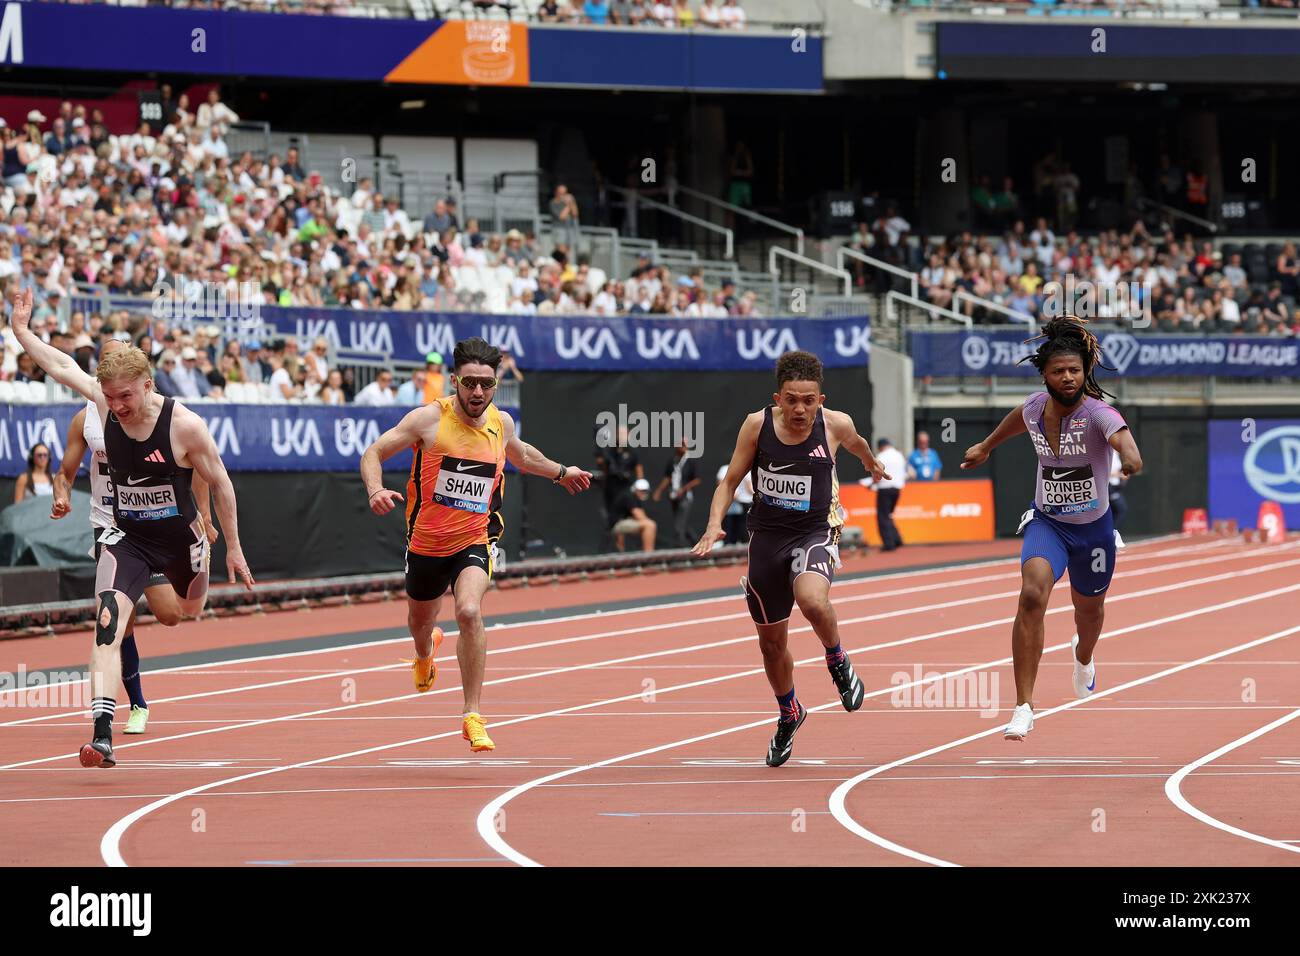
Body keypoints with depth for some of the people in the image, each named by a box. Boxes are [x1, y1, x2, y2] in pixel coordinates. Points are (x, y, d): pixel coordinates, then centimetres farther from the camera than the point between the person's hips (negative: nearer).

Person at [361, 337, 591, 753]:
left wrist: (560, 472, 33)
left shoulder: (501, 423, -2)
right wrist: (376, 490, -29)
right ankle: (425, 653, 64)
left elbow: (522, 455, 23)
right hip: (426, 542, 0)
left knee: (469, 611, -28)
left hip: (474, 542, 0)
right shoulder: (429, 419, -14)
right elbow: (373, 452, -10)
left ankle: (473, 716, -22)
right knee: (420, 620, 23)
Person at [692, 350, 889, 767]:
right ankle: (789, 715, 41)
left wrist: (872, 464, 36)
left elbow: (856, 443, 15)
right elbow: (730, 481, 0)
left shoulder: (835, 424, -11)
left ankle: (838, 662, -3)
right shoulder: (757, 425, -10)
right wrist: (715, 522, -17)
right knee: (772, 640, 14)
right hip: (767, 537, 2)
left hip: (815, 533, -2)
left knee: (812, 599, -35)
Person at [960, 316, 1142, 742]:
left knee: (1089, 609, 22)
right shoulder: (1035, 407, -11)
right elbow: (1017, 418, 16)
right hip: (1046, 522, 1)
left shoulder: (1097, 414, -25)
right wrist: (986, 446, 33)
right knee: (1032, 595, -26)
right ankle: (1024, 707, -24)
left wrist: (1130, 455, -73)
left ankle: (1083, 658, 64)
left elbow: (1119, 433, -49)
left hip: (1093, 528, -1)